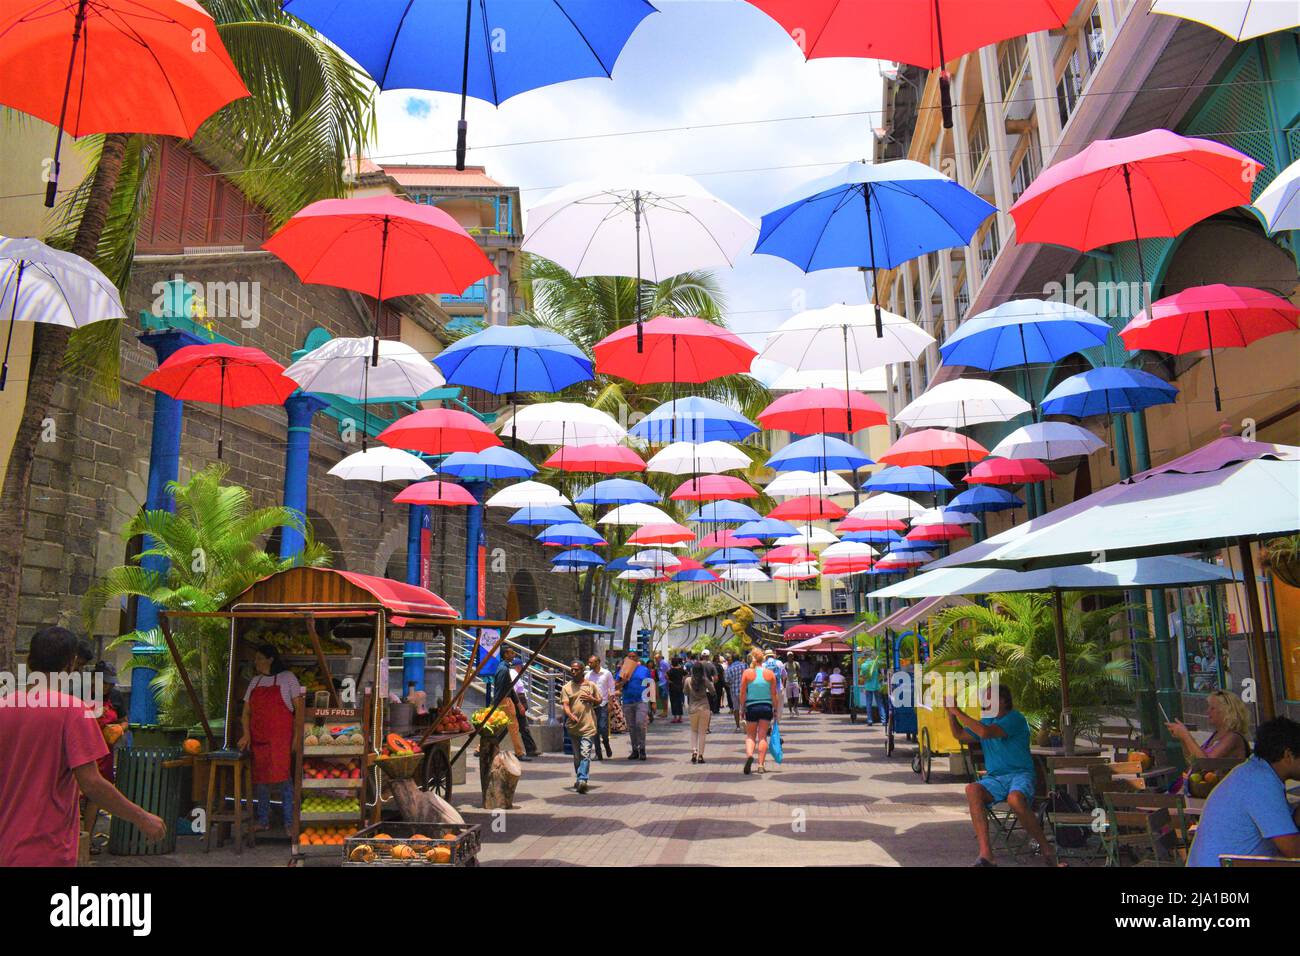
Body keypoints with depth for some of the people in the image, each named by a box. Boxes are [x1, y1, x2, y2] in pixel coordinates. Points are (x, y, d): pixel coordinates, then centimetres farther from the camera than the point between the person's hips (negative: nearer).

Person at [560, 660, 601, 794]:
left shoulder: (591, 685, 7)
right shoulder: (566, 688, 5)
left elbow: (599, 701, 17)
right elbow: (565, 705, -6)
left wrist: (591, 699, -5)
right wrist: (571, 716, -25)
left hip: (588, 725, -2)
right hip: (573, 726, 2)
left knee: (585, 754, -14)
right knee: (577, 756, 12)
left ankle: (582, 780, -20)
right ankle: (579, 779, 26)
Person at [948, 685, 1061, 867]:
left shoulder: (1015, 718, -7)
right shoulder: (986, 721, 18)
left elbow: (985, 732, -20)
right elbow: (959, 734, 26)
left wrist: (959, 712, -14)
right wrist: (951, 713, 12)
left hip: (1019, 775, -5)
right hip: (995, 778, 6)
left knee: (1015, 799, -39)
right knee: (972, 789, -28)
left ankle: (1046, 849, -14)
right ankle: (985, 853, -34)